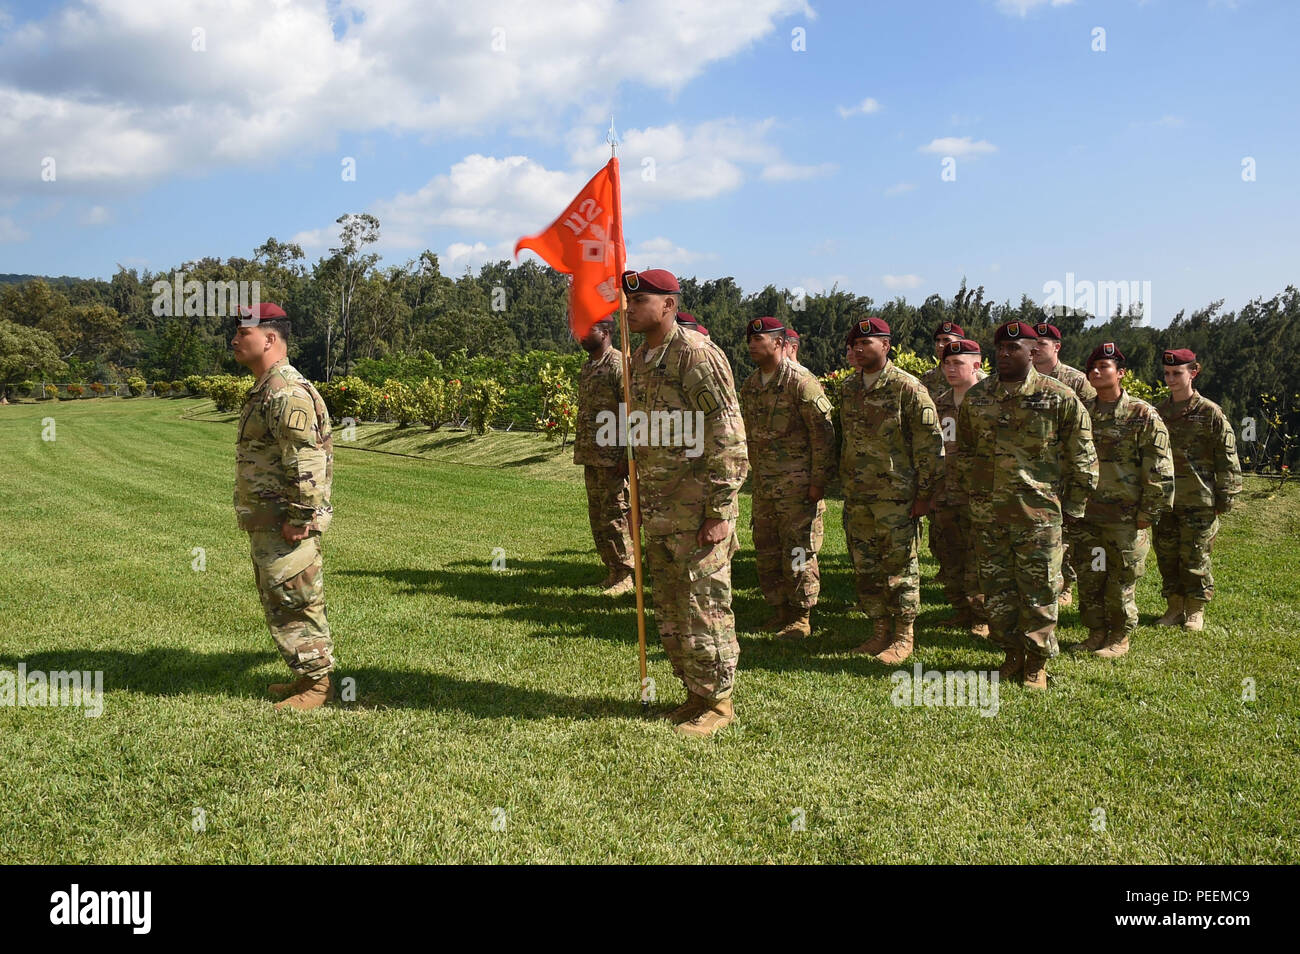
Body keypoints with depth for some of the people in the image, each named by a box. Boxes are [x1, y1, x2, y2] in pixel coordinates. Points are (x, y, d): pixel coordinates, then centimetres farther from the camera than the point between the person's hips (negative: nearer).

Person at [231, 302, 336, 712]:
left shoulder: (287, 393, -20)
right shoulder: (265, 390, 15)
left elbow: (306, 463, -25)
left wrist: (300, 518, -25)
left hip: (286, 526, -11)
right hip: (266, 523, 11)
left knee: (295, 604, -3)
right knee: (278, 603, 17)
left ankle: (317, 683, 8)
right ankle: (305, 676, 27)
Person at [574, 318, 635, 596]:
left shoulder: (619, 365, -11)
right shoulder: (587, 366, 16)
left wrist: (627, 456, -20)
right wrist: (580, 450, 18)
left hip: (613, 456, -9)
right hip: (591, 456, 9)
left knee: (615, 515, -4)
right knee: (596, 515, 12)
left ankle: (624, 574, 5)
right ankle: (611, 569, 21)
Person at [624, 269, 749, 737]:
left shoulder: (697, 355, -13)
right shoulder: (639, 360, 13)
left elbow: (727, 439, -16)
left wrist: (720, 513, -19)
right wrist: (636, 504, 18)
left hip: (697, 506, -9)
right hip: (658, 509, 9)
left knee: (704, 606, -1)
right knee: (669, 608, 14)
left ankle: (718, 702, 12)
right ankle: (695, 694, 26)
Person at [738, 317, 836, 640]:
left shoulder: (800, 381, -11)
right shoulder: (750, 386, 12)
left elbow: (823, 432, -13)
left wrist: (819, 481, -15)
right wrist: (755, 475, 16)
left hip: (797, 484, -7)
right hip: (764, 485, 7)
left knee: (798, 551, -1)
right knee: (766, 549, 11)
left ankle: (801, 618, 8)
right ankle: (780, 610, 23)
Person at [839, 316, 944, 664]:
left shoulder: (908, 388, -10)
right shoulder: (849, 387, 10)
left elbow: (931, 444, -9)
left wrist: (925, 493, -10)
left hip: (896, 495, -6)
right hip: (857, 495, 7)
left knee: (900, 566, 2)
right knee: (865, 565, 11)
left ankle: (904, 636, 13)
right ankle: (880, 631, 23)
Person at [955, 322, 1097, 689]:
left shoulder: (1059, 398, -4)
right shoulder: (976, 396, 6)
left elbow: (1082, 458, 2)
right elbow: (964, 450, 18)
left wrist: (1073, 505, 1)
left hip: (1038, 511, -3)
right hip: (987, 513, 3)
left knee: (1039, 590, 3)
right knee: (996, 589, 9)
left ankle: (1037, 662, 16)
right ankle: (1012, 655, 25)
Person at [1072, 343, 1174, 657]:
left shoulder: (1142, 415, -7)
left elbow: (1159, 468, -8)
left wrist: (1148, 513, -10)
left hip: (1125, 516, -5)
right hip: (1087, 514, 5)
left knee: (1121, 581, 4)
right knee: (1088, 579, 10)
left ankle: (1120, 639, 18)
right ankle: (1096, 634, 24)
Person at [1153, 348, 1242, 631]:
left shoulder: (1210, 413, -4)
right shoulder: (1158, 412, 10)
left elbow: (1227, 459, -3)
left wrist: (1225, 498, -5)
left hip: (1199, 502, -4)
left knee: (1195, 557, 2)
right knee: (1166, 555, 8)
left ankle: (1195, 610, 16)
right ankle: (1175, 607, 21)